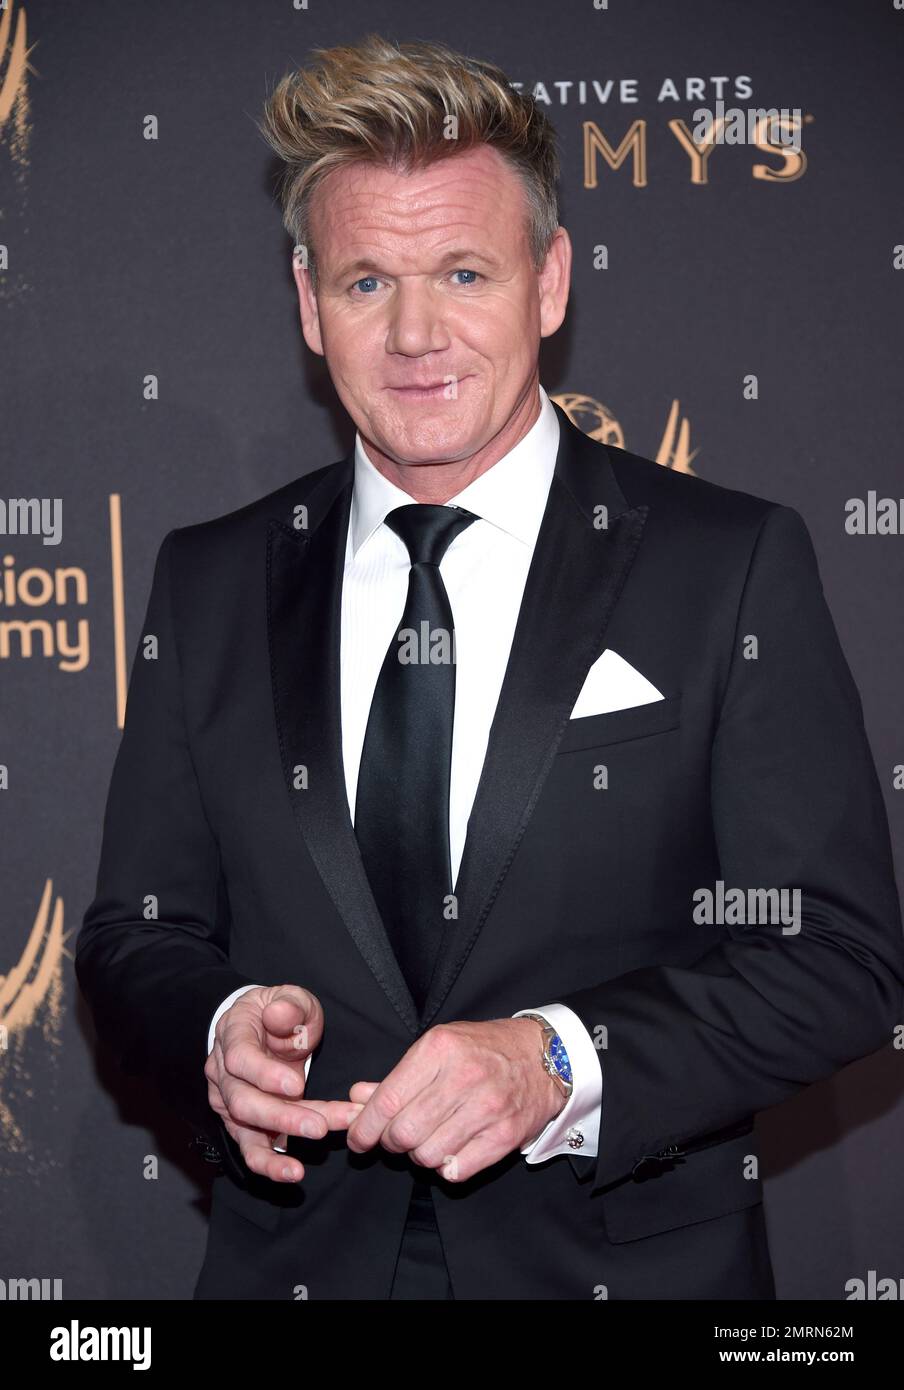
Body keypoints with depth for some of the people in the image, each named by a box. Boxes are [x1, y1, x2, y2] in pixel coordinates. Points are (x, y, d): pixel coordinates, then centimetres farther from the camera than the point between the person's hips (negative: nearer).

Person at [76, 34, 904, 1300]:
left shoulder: (733, 567, -7)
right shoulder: (208, 584, 2)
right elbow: (137, 934, 5)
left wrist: (560, 1064, -24)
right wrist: (220, 1031, -16)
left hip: (629, 1258, -2)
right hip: (294, 1256, 3)